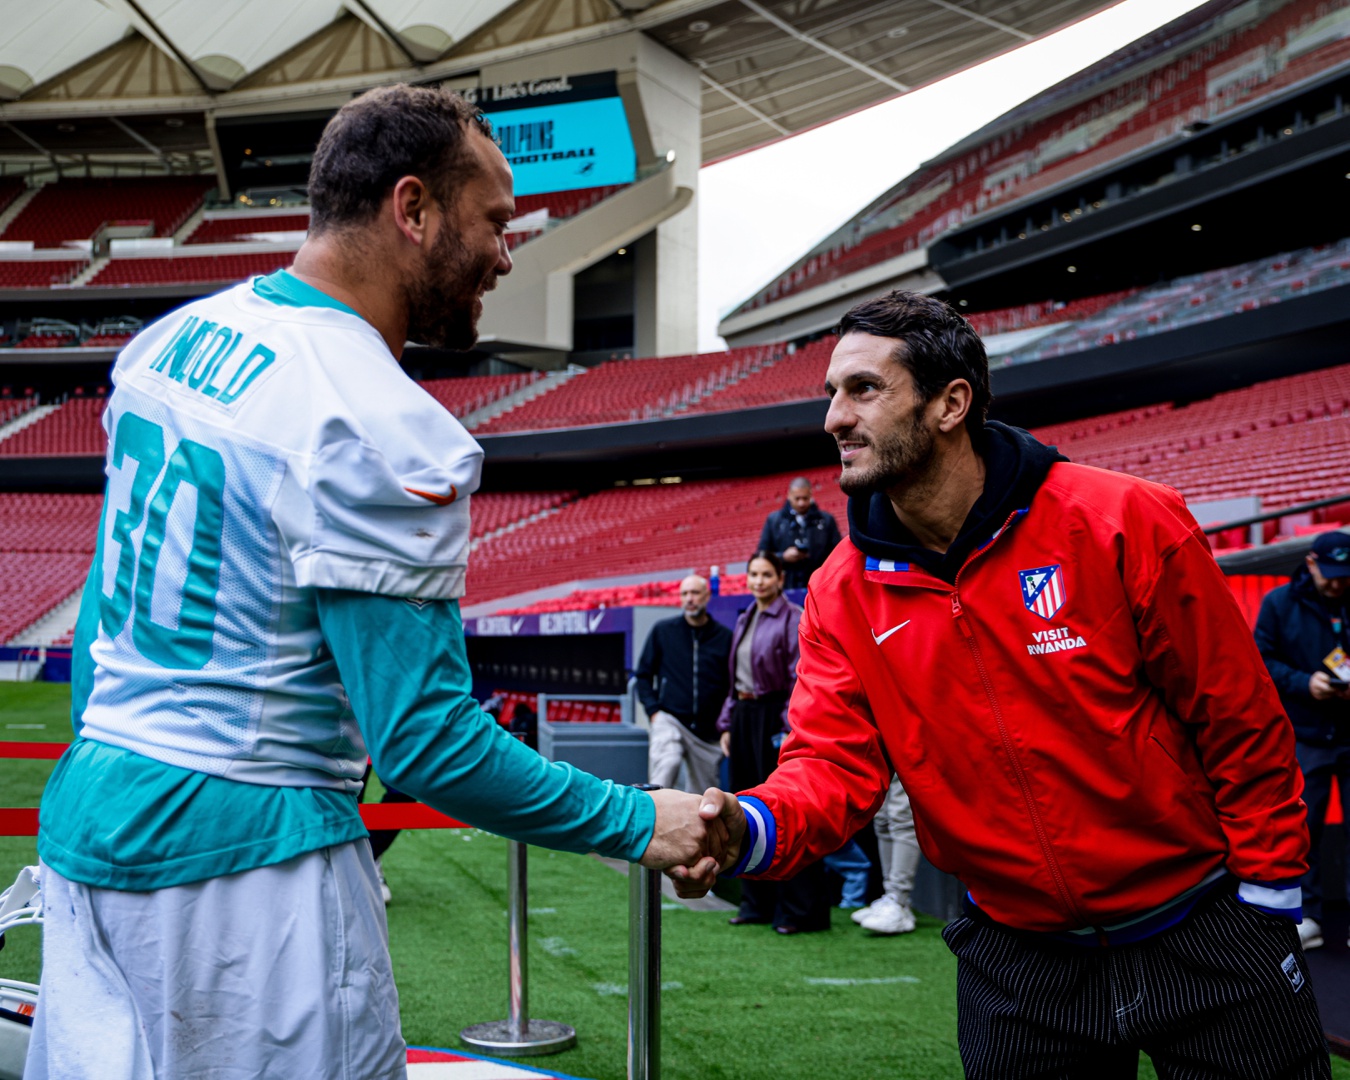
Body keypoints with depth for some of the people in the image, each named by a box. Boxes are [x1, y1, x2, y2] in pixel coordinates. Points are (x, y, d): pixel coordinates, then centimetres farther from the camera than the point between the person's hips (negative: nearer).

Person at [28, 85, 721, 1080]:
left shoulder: (170, 340, 7)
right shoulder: (387, 434, -19)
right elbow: (426, 739, -21)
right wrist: (638, 823, -11)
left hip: (87, 816, 8)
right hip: (247, 857, -8)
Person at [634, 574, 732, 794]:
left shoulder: (725, 637, 7)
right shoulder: (663, 631, 7)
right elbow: (643, 674, 11)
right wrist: (653, 710, -2)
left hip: (708, 731, 2)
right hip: (669, 721, -1)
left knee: (705, 798, 5)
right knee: (665, 768, -27)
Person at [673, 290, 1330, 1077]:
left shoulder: (1126, 524, -15)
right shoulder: (844, 591, -4)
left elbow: (1241, 725, -8)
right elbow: (833, 761, -10)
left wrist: (1269, 899, -5)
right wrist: (750, 827, -31)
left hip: (1202, 936, -2)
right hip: (1015, 960, 3)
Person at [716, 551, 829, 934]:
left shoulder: (793, 620, -9)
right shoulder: (744, 621, 15)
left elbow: (800, 680, -14)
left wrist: (791, 729, -19)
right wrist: (728, 724, 14)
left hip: (775, 718, -8)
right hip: (745, 718, 8)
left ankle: (799, 909, 0)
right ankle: (756, 903, 20)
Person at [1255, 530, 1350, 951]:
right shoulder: (1280, 603, 3)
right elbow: (1263, 659, 1)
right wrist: (1304, 683, -14)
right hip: (1304, 738, 0)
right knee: (1302, 827, 3)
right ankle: (1306, 917, 11)